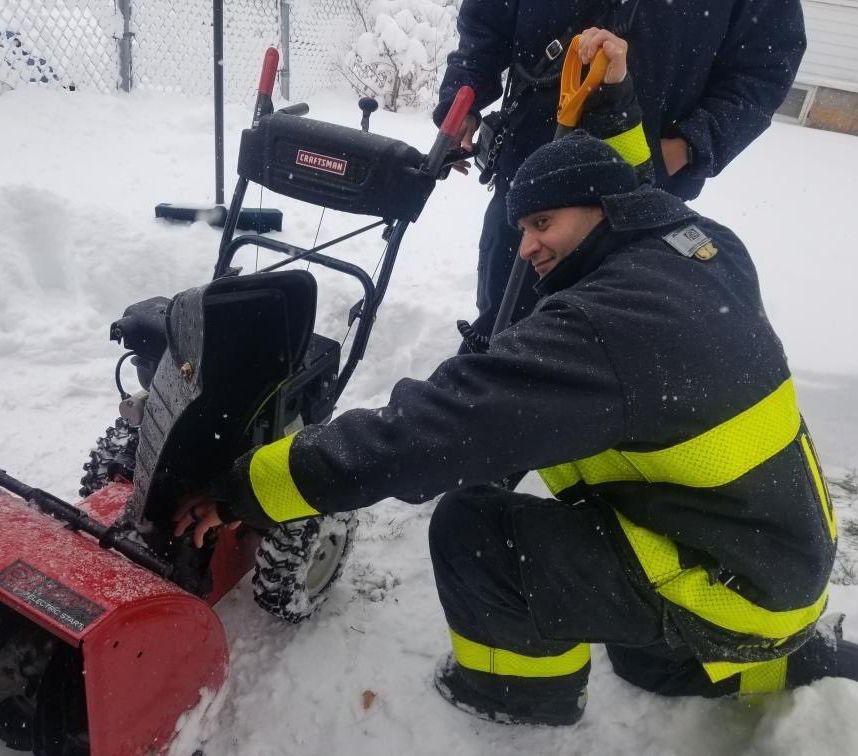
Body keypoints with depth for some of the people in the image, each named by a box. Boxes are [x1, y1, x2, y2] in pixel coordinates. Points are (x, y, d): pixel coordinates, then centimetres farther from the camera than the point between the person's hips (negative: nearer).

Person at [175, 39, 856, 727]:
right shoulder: (708, 246, -6)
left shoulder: (601, 325, -33)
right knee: (652, 662, 35)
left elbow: (435, 426, -35)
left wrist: (245, 487, -28)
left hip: (734, 579, -9)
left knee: (471, 526, -17)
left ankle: (524, 688, 9)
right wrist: (611, 100, 13)